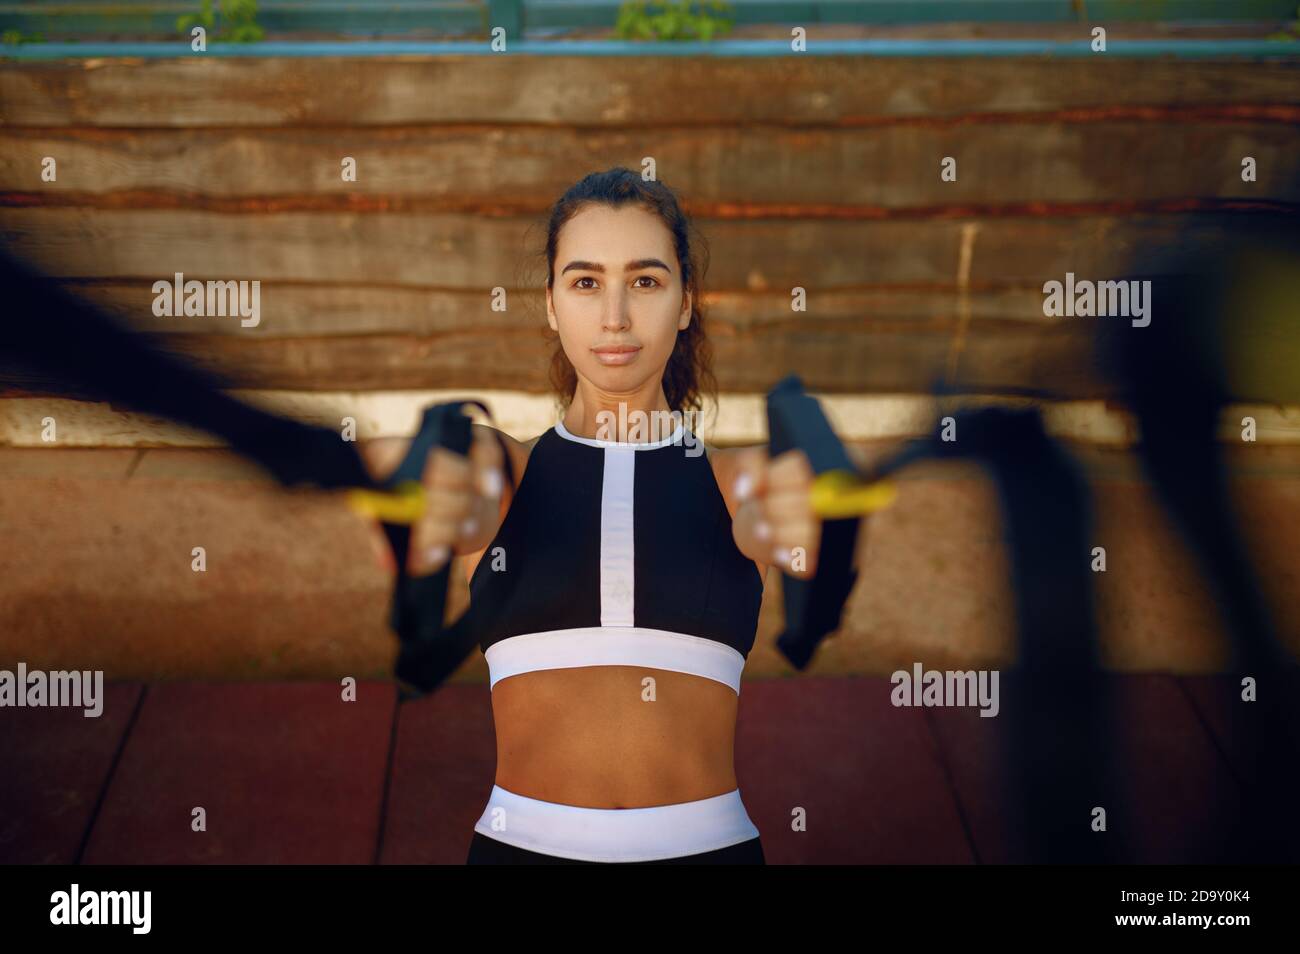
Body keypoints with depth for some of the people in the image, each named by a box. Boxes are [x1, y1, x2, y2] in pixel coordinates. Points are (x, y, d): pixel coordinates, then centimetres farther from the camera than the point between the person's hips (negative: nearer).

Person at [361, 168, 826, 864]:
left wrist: (791, 517, -42)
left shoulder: (731, 478, 2)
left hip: (707, 842, 0)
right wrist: (426, 503, -41)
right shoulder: (504, 465, 3)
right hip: (522, 842, 0)